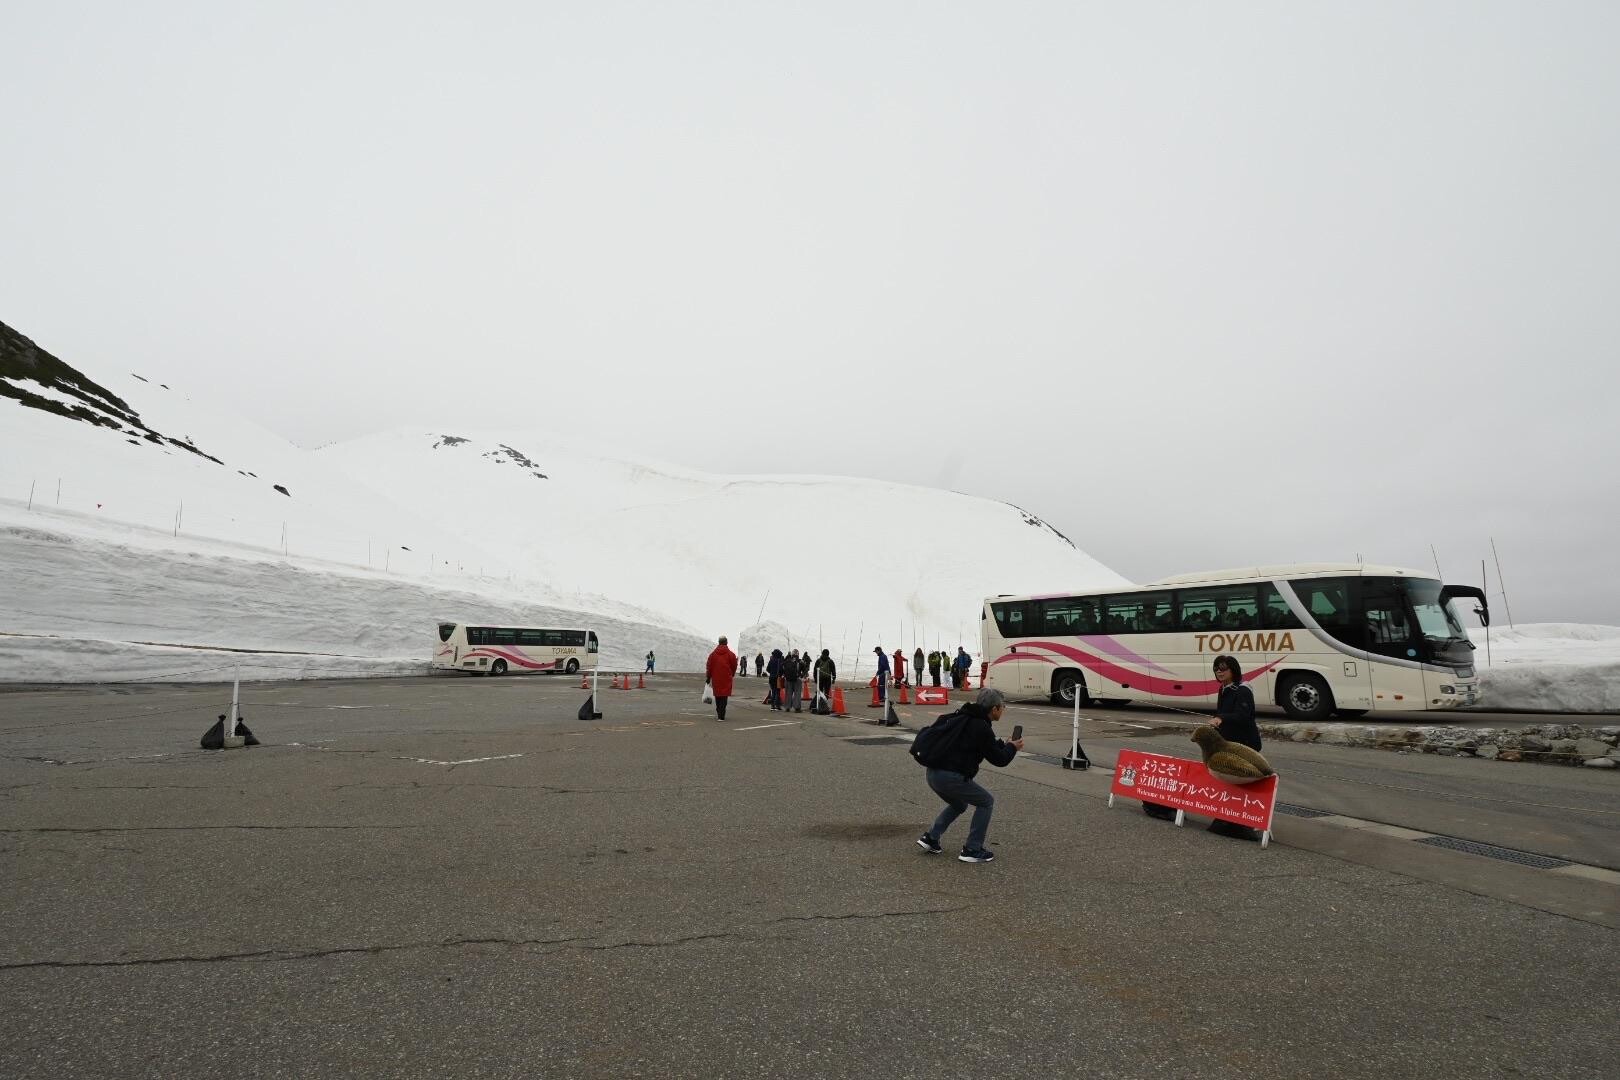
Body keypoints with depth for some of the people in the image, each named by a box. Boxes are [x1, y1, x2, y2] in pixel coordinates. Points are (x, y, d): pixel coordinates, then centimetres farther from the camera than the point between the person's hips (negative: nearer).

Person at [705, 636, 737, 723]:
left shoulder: (712, 654, 3)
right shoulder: (731, 654, -3)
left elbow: (709, 667, 4)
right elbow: (734, 666, 3)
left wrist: (708, 677, 13)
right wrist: (731, 675, 22)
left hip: (716, 679, 2)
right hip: (726, 679, -2)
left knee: (717, 696, 15)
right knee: (724, 696, -2)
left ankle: (718, 714, 24)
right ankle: (721, 715, -8)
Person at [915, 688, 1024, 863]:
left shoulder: (964, 719, 17)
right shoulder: (981, 728, -11)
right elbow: (999, 760, -4)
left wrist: (1003, 744, 31)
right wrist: (1013, 748, 13)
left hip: (933, 773, 9)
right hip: (951, 777, -9)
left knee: (958, 804, 31)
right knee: (986, 803, 11)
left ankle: (930, 838, 22)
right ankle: (972, 850, 12)